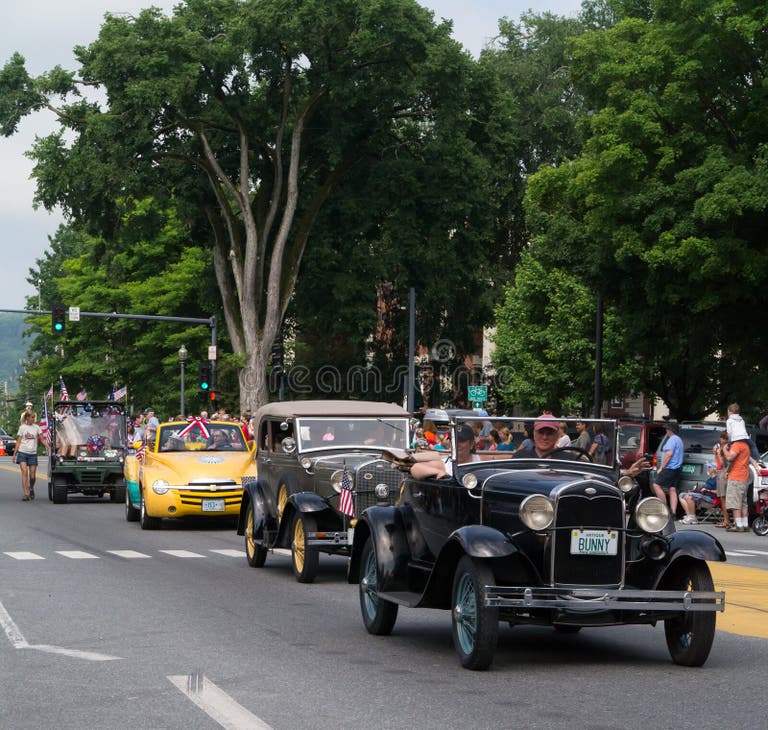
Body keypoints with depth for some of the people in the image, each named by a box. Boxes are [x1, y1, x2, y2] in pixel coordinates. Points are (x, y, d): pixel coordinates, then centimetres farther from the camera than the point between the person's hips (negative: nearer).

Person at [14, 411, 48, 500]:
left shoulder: (36, 427, 8)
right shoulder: (22, 427, 4)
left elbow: (42, 440, 9)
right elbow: (18, 441, 5)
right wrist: (15, 453, -1)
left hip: (33, 453, 2)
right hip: (22, 452, -2)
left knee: (32, 476, 0)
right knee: (24, 472, -16)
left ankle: (31, 489, 30)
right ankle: (26, 494, -17)